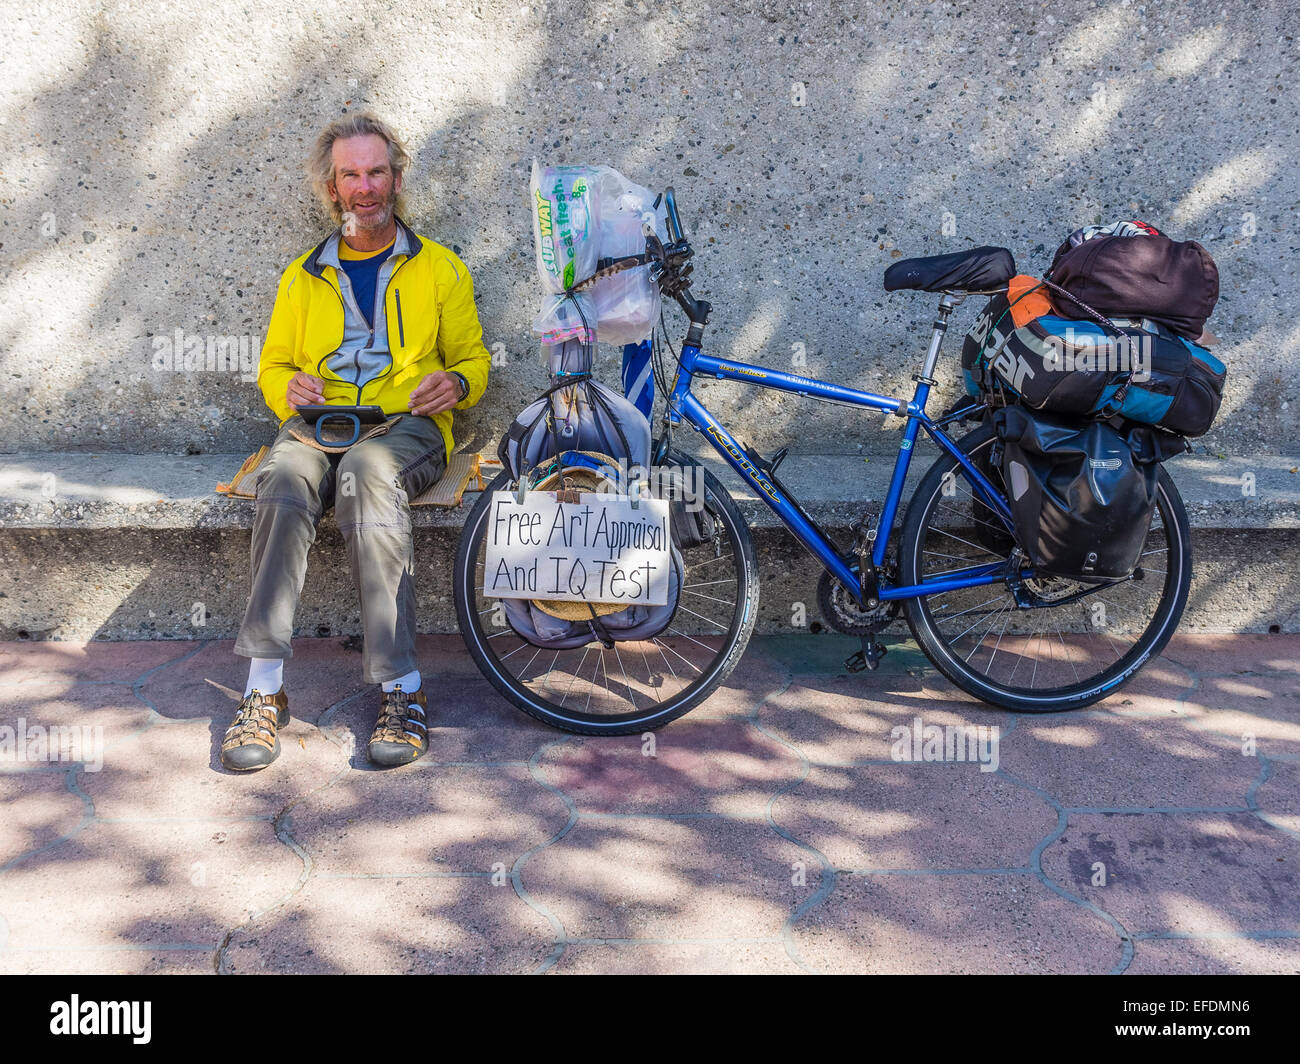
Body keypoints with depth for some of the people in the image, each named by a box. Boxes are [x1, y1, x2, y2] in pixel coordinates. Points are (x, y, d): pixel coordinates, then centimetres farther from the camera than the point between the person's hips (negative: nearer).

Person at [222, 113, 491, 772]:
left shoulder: (440, 267, 19)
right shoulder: (304, 277, 25)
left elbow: (473, 357, 18)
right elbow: (273, 365, 26)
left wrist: (457, 384, -7)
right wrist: (288, 388, 1)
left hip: (408, 426, -2)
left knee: (368, 472, -40)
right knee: (285, 477, -35)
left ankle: (400, 690, -42)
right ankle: (264, 691, -39)